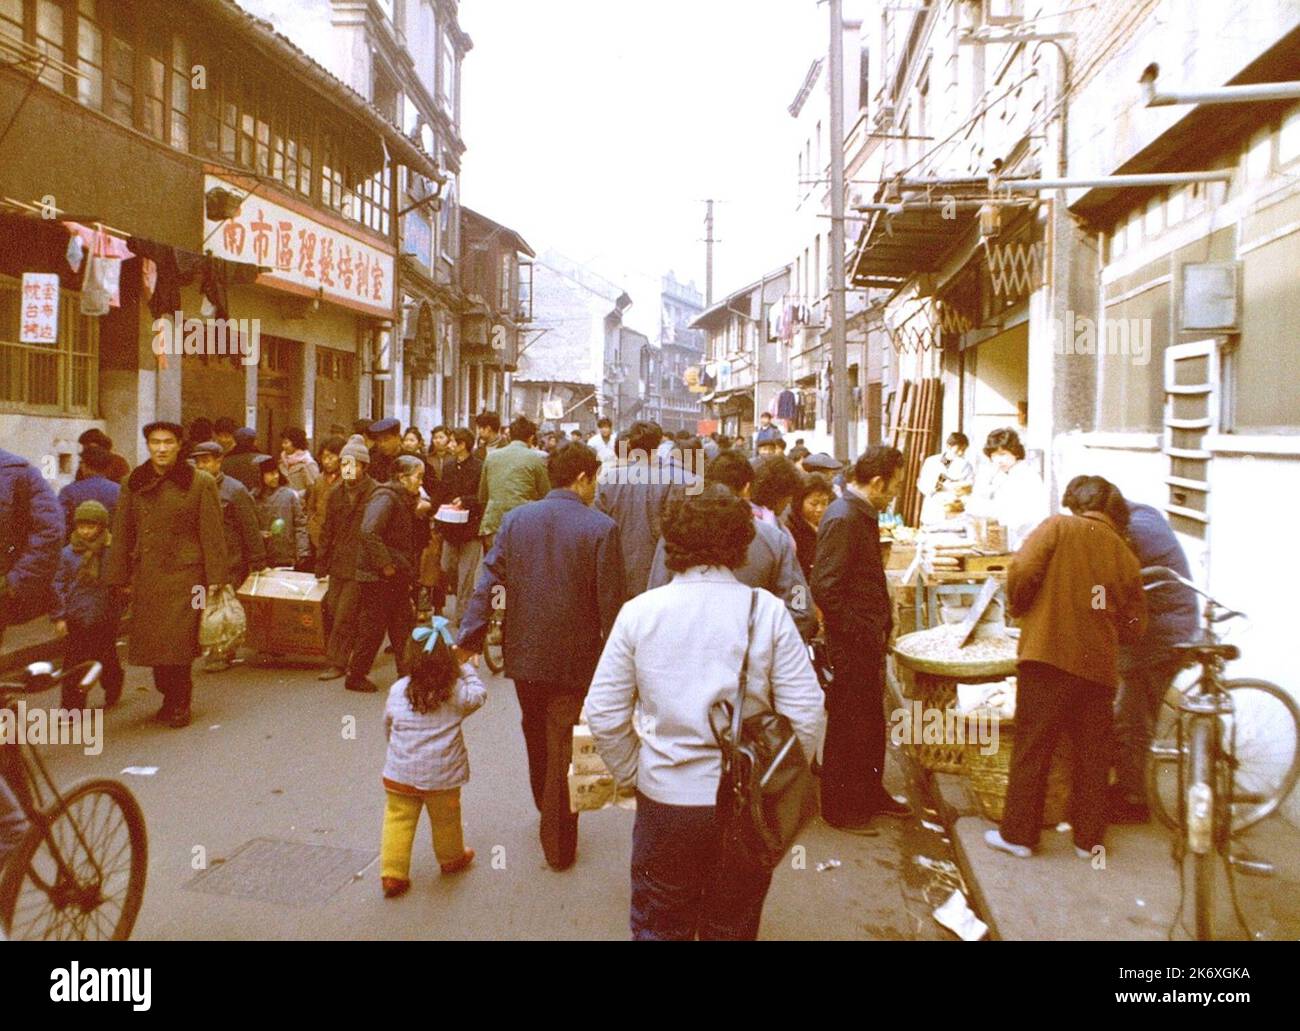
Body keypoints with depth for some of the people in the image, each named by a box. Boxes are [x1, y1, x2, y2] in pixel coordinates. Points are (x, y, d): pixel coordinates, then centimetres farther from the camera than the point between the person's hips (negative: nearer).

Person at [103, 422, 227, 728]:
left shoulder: (201, 483, -2)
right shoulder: (132, 484, 9)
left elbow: (212, 534, -2)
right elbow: (122, 534, 12)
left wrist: (215, 578, -6)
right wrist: (120, 577, 8)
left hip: (184, 575, -4)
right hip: (146, 576, 4)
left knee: (177, 643, -8)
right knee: (153, 643, 7)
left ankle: (180, 704, 7)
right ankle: (169, 699, 23)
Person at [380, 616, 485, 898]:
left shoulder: (398, 690, -4)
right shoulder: (457, 691, -11)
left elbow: (387, 724, 10)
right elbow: (479, 695, 8)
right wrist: (468, 670, 18)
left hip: (400, 774, 1)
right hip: (441, 776, -1)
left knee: (397, 820, 8)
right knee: (445, 819, 19)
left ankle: (392, 873, 4)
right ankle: (452, 858, 40)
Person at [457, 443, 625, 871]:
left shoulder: (515, 519, -2)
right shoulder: (601, 528, -13)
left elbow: (488, 580, -6)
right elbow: (611, 604, -13)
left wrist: (470, 638, -5)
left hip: (523, 655, 4)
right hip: (575, 658, -4)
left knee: (537, 742, 23)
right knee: (563, 749, 7)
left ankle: (548, 814, 45)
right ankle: (558, 845, 16)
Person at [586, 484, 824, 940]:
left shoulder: (639, 612, -9)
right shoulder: (768, 611, -12)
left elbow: (602, 714, -6)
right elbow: (806, 715, -11)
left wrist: (632, 775, 9)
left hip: (663, 801, 0)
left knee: (659, 927, 21)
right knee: (732, 927, 23)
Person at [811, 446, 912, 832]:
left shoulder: (863, 514, 11)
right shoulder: (842, 519, -21)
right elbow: (825, 589, -26)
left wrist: (882, 625, 11)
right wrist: (862, 635, -20)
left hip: (868, 641, 10)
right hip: (850, 645, -10)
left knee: (872, 721, 21)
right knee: (846, 727, 4)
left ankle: (870, 793, 37)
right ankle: (838, 807, 19)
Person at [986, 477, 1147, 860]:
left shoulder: (1059, 527, -1)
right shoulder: (1127, 556, 10)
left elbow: (1022, 571, -15)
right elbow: (1134, 628, 11)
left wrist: (1017, 607, 3)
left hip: (1047, 655, -3)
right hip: (1099, 666, 4)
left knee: (1032, 749, 5)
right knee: (1092, 755, 15)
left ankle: (1018, 834, 12)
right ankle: (1089, 838, 24)